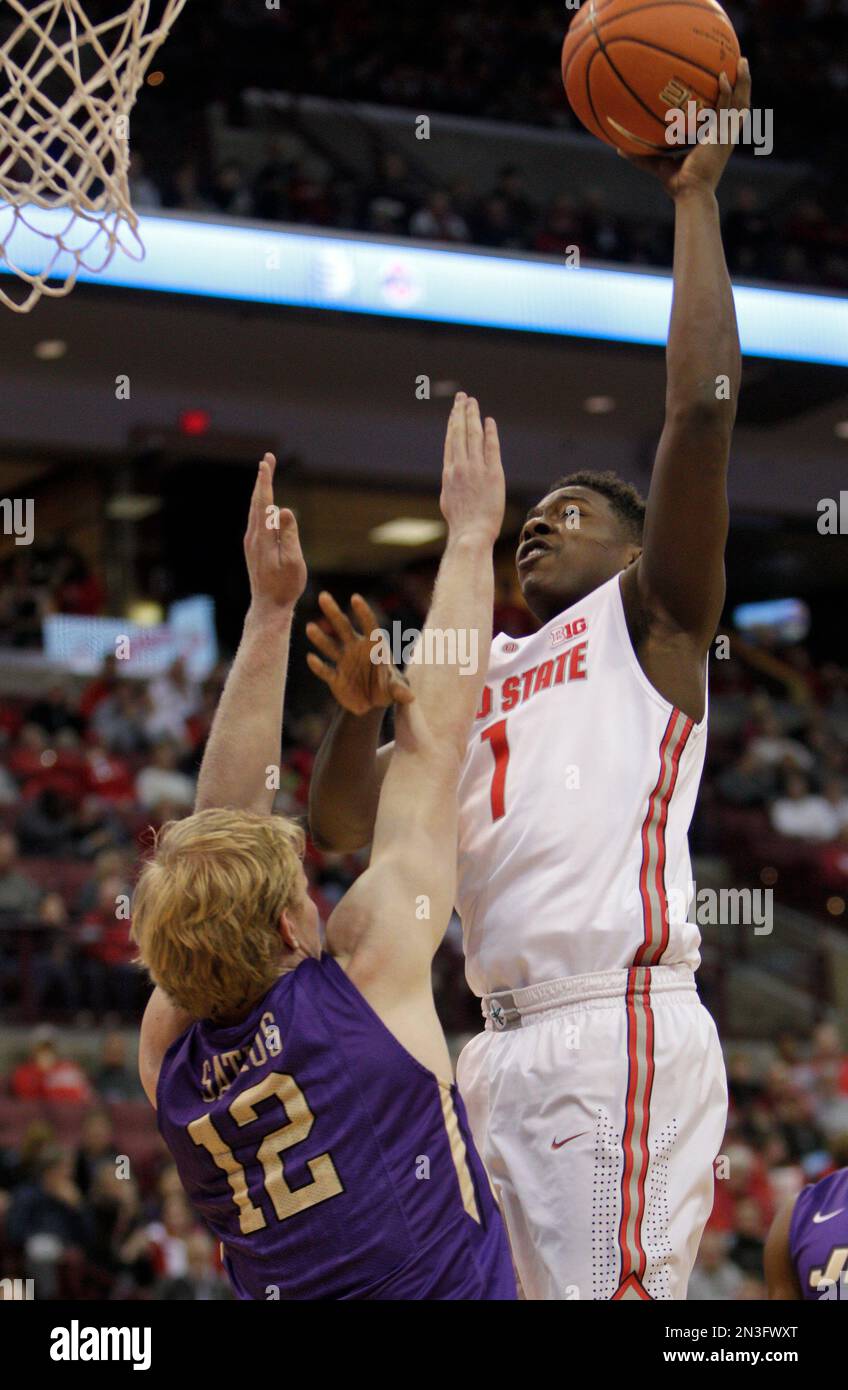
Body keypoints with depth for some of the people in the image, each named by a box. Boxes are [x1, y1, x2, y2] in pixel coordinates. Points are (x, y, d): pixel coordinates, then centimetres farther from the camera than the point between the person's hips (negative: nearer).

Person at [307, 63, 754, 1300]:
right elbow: (344, 827, 21)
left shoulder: (649, 622, 8)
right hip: (502, 1047, 8)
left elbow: (703, 406, -6)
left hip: (620, 1028, -7)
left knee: (609, 1291, -15)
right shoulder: (476, 675, 27)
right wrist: (356, 710, 2)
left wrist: (694, 199, -2)